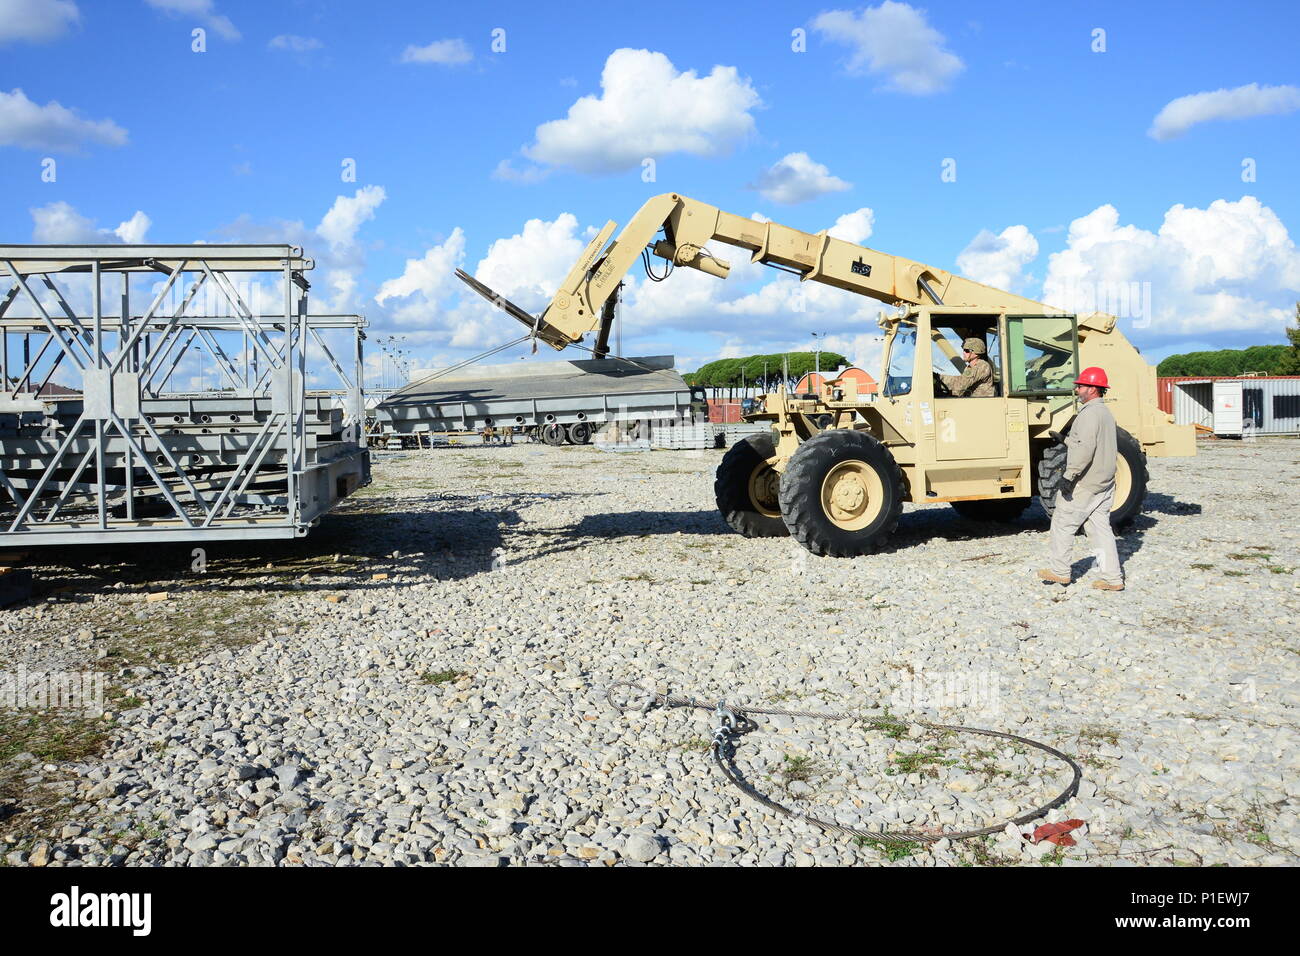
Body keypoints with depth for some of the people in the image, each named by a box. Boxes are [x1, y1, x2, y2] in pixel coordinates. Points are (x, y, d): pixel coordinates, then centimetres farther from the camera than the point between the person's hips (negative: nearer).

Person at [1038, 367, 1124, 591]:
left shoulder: (1090, 413, -17)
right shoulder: (1106, 413, 16)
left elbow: (1085, 449, -27)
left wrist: (1070, 475, -26)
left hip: (1084, 484, -9)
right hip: (1104, 483, 9)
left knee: (1062, 524, 3)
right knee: (1100, 528, 10)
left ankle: (1060, 572, 11)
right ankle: (1112, 578, 9)